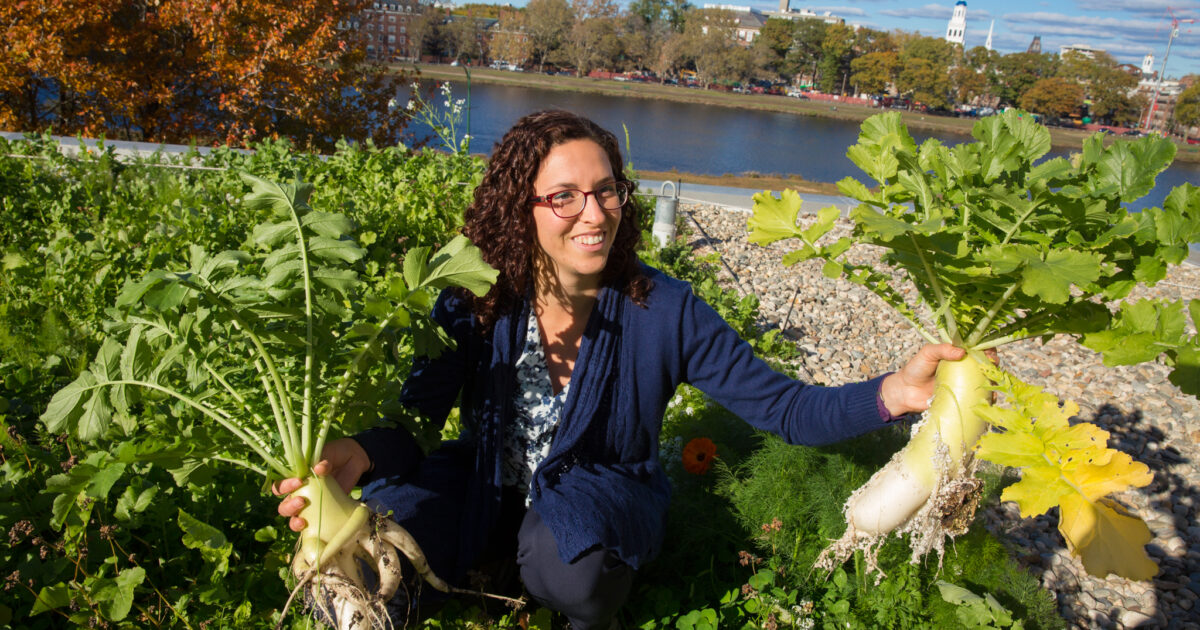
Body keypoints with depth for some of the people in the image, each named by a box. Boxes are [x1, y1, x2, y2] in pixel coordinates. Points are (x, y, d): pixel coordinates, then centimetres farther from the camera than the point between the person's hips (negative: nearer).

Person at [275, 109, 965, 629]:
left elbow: (785, 407, -19)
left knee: (568, 565, -34)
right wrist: (361, 452, -36)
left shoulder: (662, 311, -20)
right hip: (490, 488, 2)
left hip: (603, 495, -1)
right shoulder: (475, 301, -15)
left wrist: (894, 391, -38)